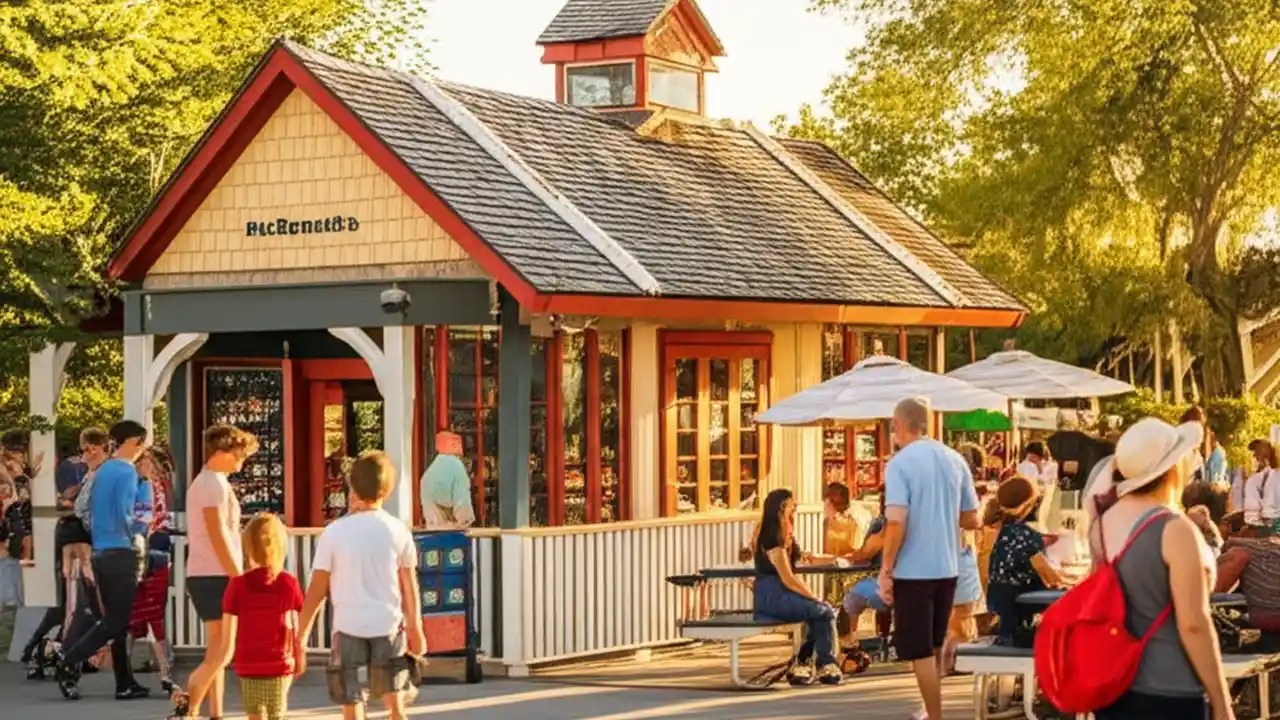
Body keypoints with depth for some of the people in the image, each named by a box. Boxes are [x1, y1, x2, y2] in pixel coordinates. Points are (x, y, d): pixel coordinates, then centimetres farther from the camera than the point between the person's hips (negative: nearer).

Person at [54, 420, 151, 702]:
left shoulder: (102, 471, 14)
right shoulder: (127, 471, -11)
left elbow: (91, 511, 17)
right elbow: (123, 514, -17)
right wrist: (135, 540, -3)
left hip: (101, 552, 9)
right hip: (121, 552, -9)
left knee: (115, 619, 10)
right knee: (116, 621, -5)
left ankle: (125, 684, 12)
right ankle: (69, 664, -12)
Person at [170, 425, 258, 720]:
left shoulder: (206, 482, 18)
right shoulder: (215, 484, -13)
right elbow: (218, 538, -19)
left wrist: (235, 578, 20)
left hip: (208, 576, 10)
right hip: (215, 576, -10)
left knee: (217, 653, 11)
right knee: (220, 653, -10)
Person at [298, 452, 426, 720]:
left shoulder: (334, 532, -5)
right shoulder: (398, 531, 0)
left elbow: (316, 592, -5)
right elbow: (409, 587, 8)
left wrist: (298, 640, 1)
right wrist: (415, 630, 22)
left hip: (349, 629, -2)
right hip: (388, 627, 2)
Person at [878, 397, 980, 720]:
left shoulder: (900, 463, -13)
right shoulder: (955, 460, 4)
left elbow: (896, 524, -20)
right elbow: (971, 519, 10)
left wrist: (885, 571, -12)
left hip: (913, 570, -6)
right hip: (947, 568, 6)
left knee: (919, 651, 1)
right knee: (934, 646, 20)